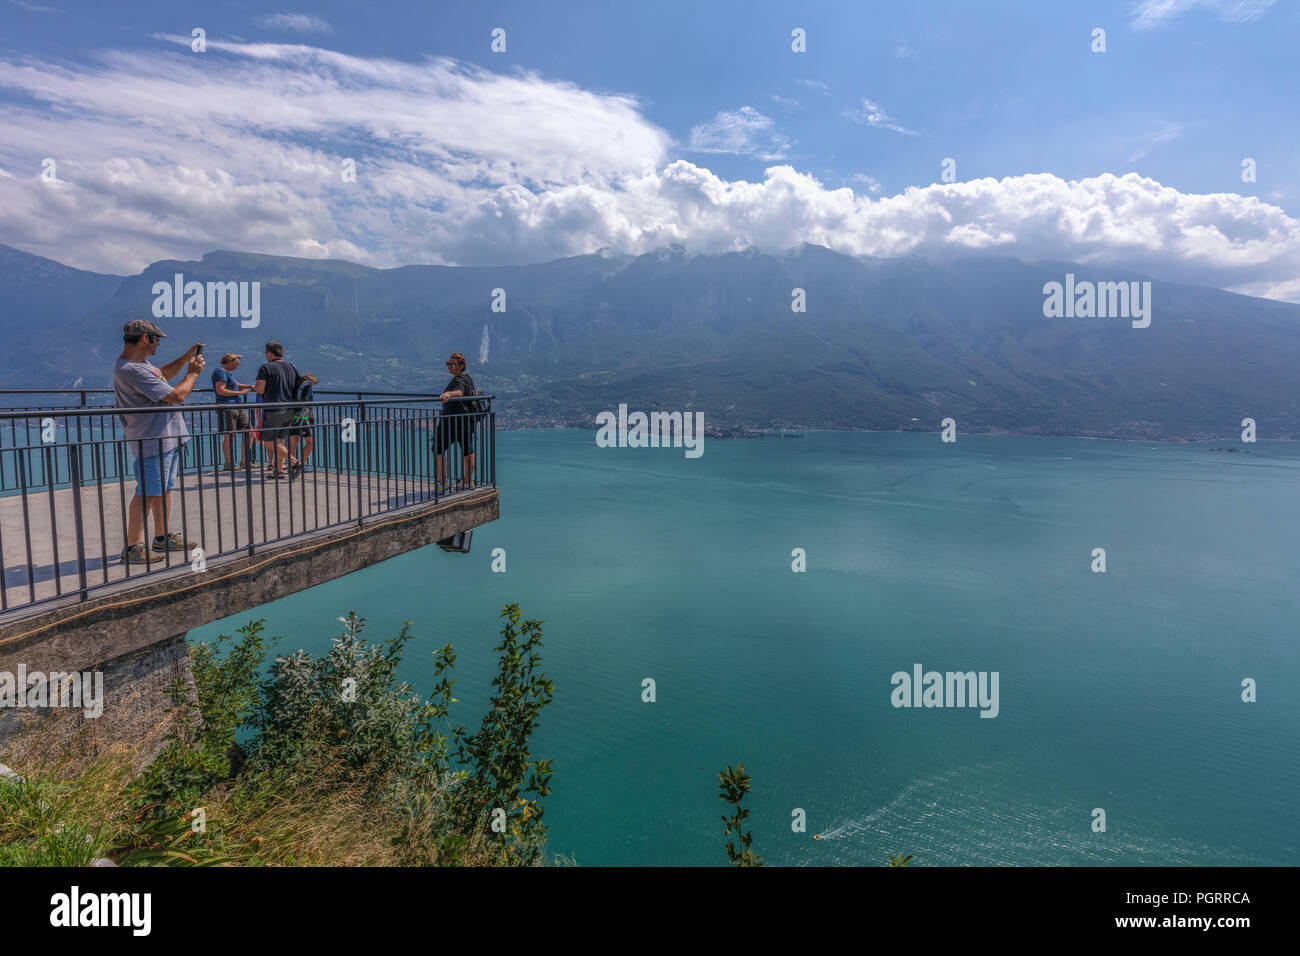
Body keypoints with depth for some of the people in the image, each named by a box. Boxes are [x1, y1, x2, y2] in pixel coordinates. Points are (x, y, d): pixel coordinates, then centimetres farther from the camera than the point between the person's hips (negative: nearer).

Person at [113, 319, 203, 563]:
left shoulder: (140, 363, 11)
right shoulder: (131, 370, -22)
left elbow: (162, 376, 33)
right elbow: (176, 396, -24)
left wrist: (185, 358, 21)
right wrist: (193, 372, -7)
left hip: (168, 437, 11)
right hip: (152, 441, -11)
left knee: (164, 489, 17)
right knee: (147, 493, -6)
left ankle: (162, 538, 27)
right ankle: (132, 547, 1)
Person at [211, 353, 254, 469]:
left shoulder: (228, 373, 23)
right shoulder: (220, 372, -7)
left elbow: (235, 385, 37)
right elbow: (220, 390, -18)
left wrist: (250, 387, 22)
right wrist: (240, 392, -15)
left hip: (238, 407, 10)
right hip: (227, 408, -10)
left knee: (249, 433, 7)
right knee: (229, 436, -7)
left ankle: (245, 461, 14)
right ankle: (228, 464, -2)